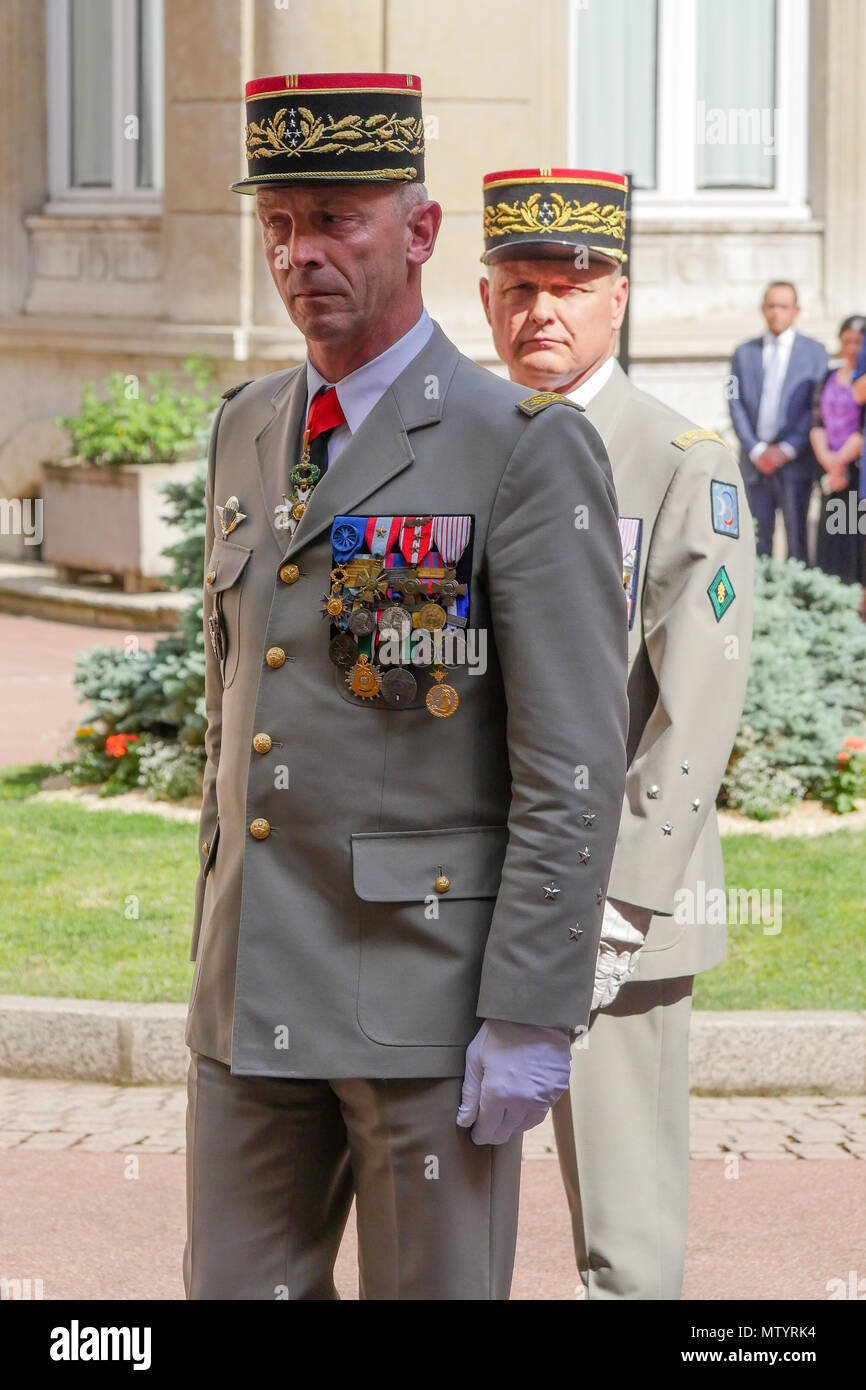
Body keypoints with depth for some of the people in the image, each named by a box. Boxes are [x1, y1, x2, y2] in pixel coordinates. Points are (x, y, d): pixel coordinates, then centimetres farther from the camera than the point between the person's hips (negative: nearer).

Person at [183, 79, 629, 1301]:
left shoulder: (527, 450, -11)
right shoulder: (249, 435, 11)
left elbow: (575, 759, -14)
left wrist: (531, 1019, -17)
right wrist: (217, 952, 17)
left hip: (434, 991, -6)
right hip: (255, 994, 6)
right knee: (238, 1292, 7)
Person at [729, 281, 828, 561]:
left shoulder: (814, 352, 6)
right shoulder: (744, 353, 12)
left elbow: (817, 407, 0)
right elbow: (736, 404, 6)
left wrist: (788, 449, -9)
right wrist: (755, 449, -7)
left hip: (794, 462, -2)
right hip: (755, 462, 2)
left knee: (796, 537, -5)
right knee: (756, 541, 0)